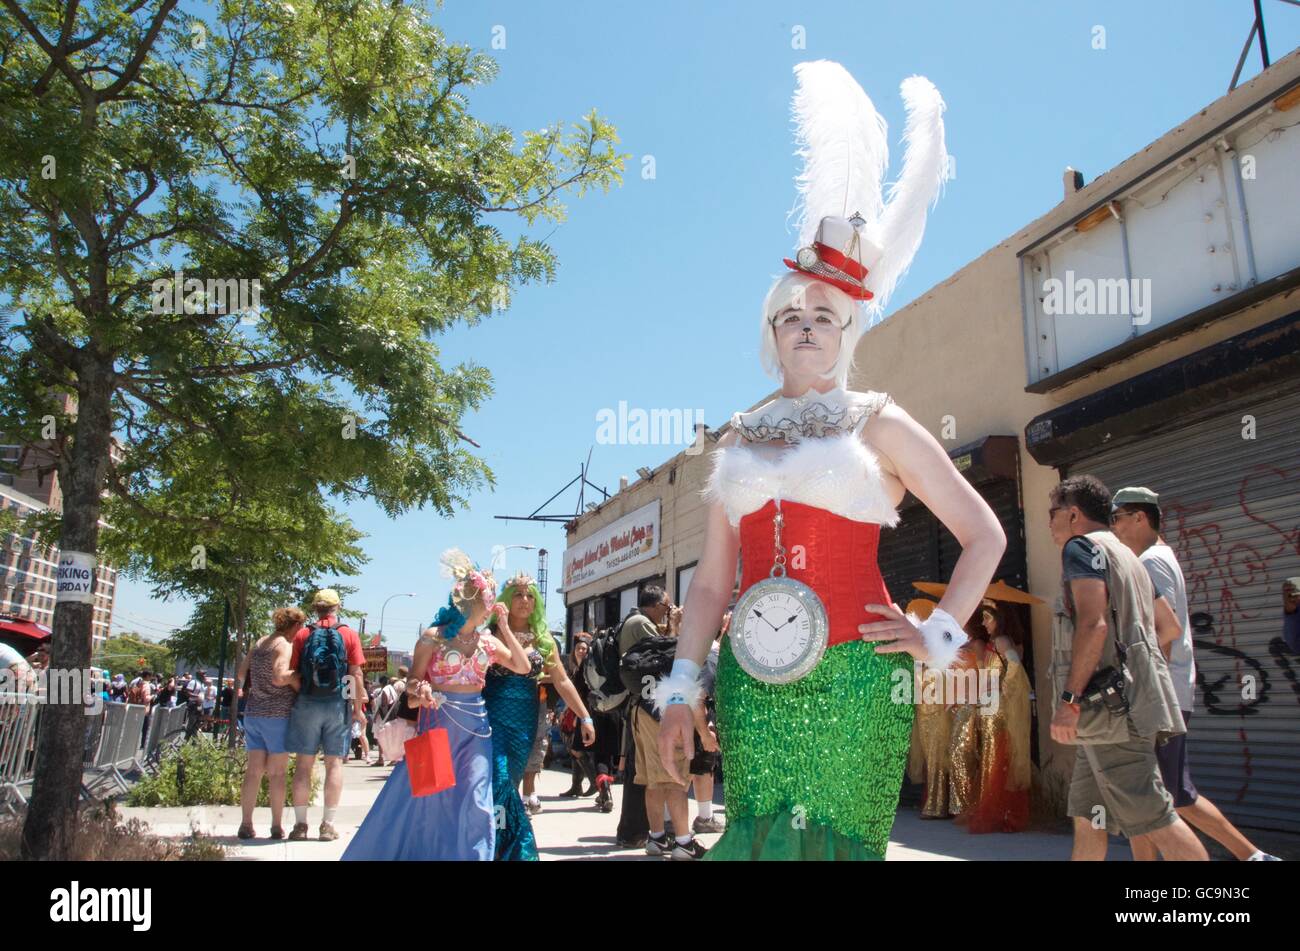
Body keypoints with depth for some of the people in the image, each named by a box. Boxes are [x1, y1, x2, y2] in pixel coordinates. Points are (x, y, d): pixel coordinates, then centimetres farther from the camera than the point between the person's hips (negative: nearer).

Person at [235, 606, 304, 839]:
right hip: (277, 713, -7)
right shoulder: (284, 645, -11)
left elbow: (241, 675, 17)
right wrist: (296, 677, -8)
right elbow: (279, 677, -25)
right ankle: (277, 826, 5)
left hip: (253, 712, 7)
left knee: (254, 769, 9)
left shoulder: (259, 643, 13)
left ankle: (246, 824, 10)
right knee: (277, 771, 0)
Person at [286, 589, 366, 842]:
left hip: (307, 704, 1)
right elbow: (356, 674, -2)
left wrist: (296, 701, 13)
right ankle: (328, 825, 5)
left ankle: (300, 824, 8)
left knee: (303, 763, 7)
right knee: (334, 763, 4)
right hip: (338, 705, -1)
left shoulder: (303, 634, 4)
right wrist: (358, 709, 4)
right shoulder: (349, 635, 1)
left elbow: (294, 673, 3)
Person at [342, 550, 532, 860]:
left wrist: (504, 627, -1)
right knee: (424, 799, 4)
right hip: (438, 723, -3)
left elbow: (523, 667, 3)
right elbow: (412, 683, -2)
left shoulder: (488, 641, 8)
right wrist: (420, 691, -26)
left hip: (476, 726, 3)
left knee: (472, 802, 0)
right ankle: (414, 851, 21)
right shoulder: (434, 636, -5)